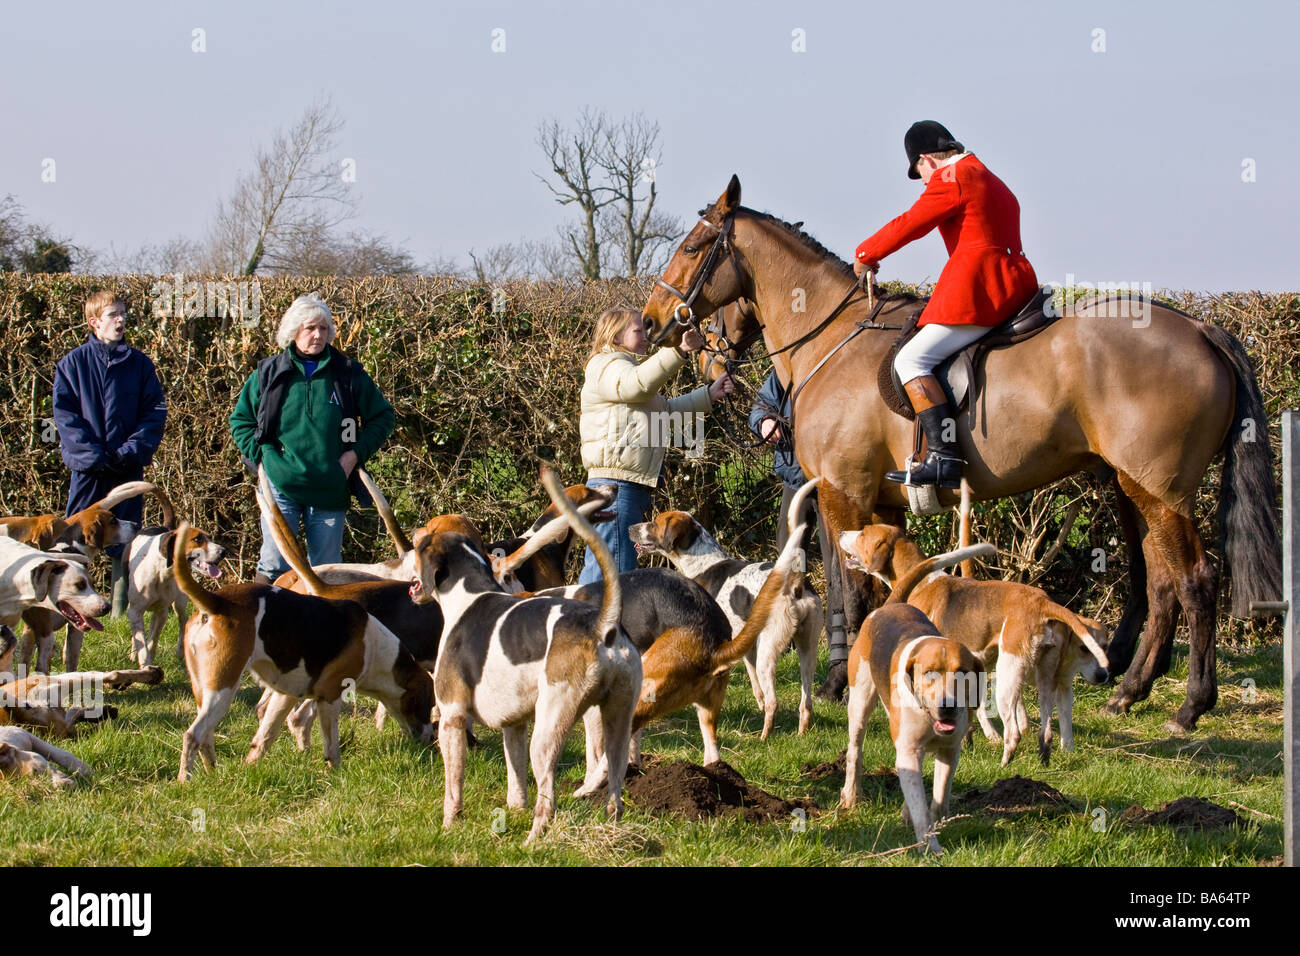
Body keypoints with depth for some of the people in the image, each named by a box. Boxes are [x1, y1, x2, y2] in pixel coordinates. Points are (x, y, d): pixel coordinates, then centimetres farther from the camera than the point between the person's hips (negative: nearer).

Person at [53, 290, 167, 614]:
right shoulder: (73, 363, 1)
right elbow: (64, 413, -4)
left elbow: (155, 412, 2)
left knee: (125, 542, 5)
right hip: (88, 468, -1)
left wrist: (133, 450, -12)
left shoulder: (139, 363, 5)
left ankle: (122, 610, 11)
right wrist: (91, 452, -14)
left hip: (129, 466, 2)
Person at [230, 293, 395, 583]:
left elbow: (383, 416, 12)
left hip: (330, 491, 1)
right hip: (281, 486, -1)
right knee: (274, 564, -9)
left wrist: (356, 453, -1)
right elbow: (240, 419, 15)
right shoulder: (269, 373, 5)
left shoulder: (348, 372, 4)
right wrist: (261, 455, 0)